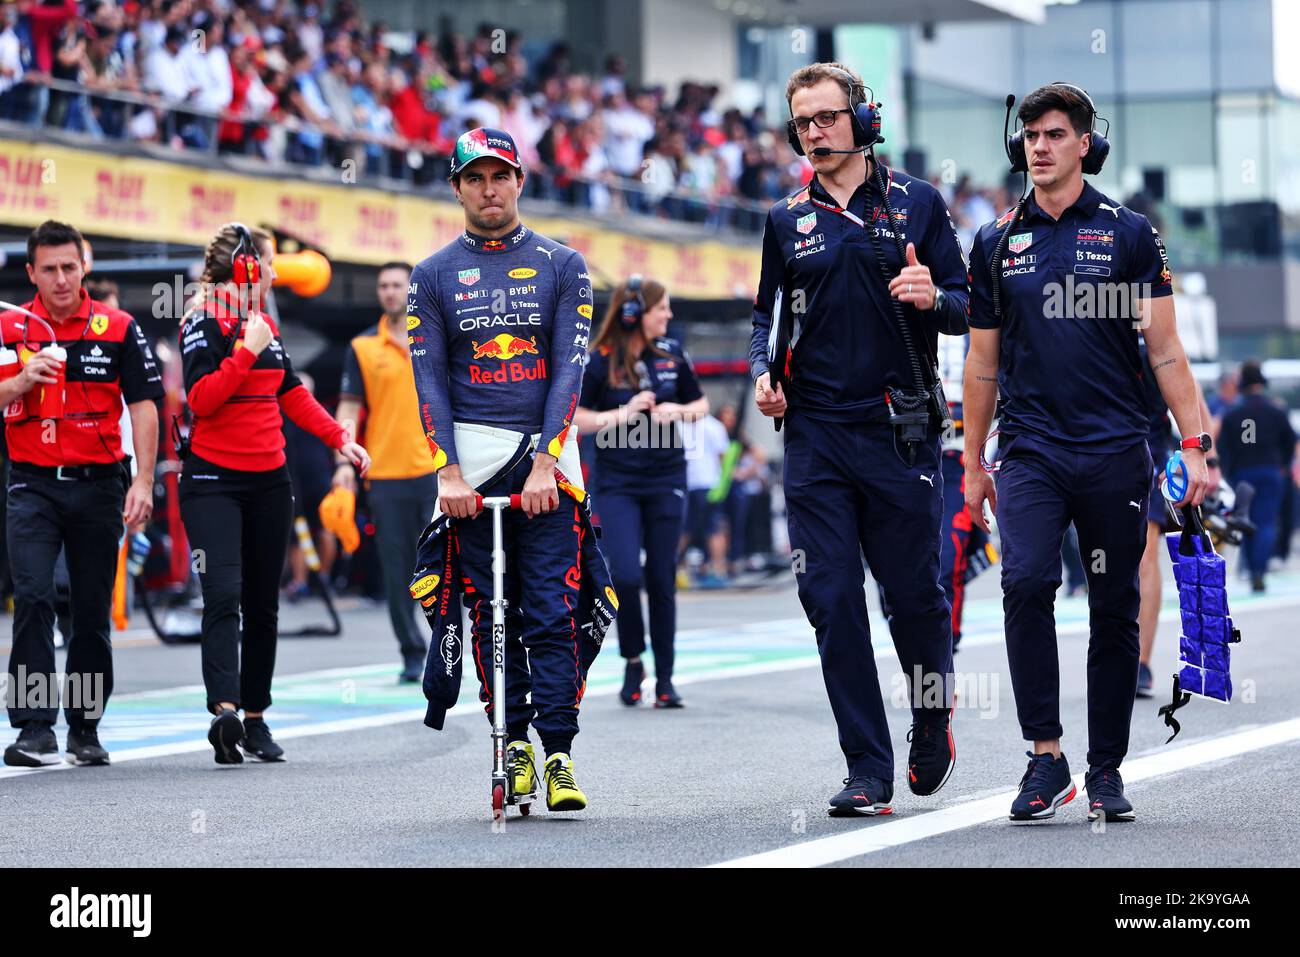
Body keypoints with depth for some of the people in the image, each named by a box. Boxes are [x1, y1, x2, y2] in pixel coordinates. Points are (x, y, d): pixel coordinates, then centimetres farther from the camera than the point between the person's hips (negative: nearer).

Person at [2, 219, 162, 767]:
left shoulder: (117, 329, 3)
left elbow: (143, 406, 2)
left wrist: (143, 481, -6)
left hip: (98, 483, 1)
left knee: (93, 610, 6)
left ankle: (85, 728, 17)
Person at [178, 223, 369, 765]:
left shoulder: (265, 323, 14)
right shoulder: (205, 322, -9)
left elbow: (291, 393, 24)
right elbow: (201, 398, -20)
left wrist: (340, 439, 19)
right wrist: (247, 352, -21)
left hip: (269, 482, 7)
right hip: (214, 480, -7)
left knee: (262, 605, 9)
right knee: (224, 596, -19)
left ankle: (254, 718, 16)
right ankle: (224, 710, -31)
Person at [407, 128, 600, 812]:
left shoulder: (563, 266, 6)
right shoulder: (434, 276, 8)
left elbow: (569, 368, -2)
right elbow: (430, 379, 2)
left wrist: (544, 463, -13)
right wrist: (448, 472, -10)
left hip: (547, 457, -1)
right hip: (474, 461, 1)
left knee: (553, 610, -7)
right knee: (490, 611, 2)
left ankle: (559, 755, -7)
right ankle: (513, 743, 9)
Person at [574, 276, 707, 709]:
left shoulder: (672, 354, 4)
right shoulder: (602, 360, -7)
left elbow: (700, 403, 16)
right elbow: (576, 418, -6)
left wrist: (679, 411, -5)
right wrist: (623, 414, -17)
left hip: (666, 480, 3)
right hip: (617, 483, -3)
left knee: (662, 580, 4)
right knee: (626, 575, -16)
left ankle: (664, 677, 13)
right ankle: (633, 661, 7)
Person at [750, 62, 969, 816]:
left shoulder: (917, 203, 4)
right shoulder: (787, 221, 12)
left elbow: (967, 309, 5)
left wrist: (933, 297, -17)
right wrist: (764, 373, 2)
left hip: (901, 432, -2)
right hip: (816, 436, 3)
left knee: (915, 595, 2)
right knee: (833, 604, -3)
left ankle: (934, 722, 30)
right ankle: (869, 774, 1)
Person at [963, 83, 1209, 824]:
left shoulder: (1129, 233, 4)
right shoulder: (997, 243, 10)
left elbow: (1165, 349, 3)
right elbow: (983, 362, 16)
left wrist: (1195, 444, -5)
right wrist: (973, 464, 16)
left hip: (1116, 450, -1)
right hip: (1031, 451, 1)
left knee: (1116, 611, 3)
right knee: (1026, 583, -20)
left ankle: (1107, 769, 14)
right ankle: (1046, 757, -14)